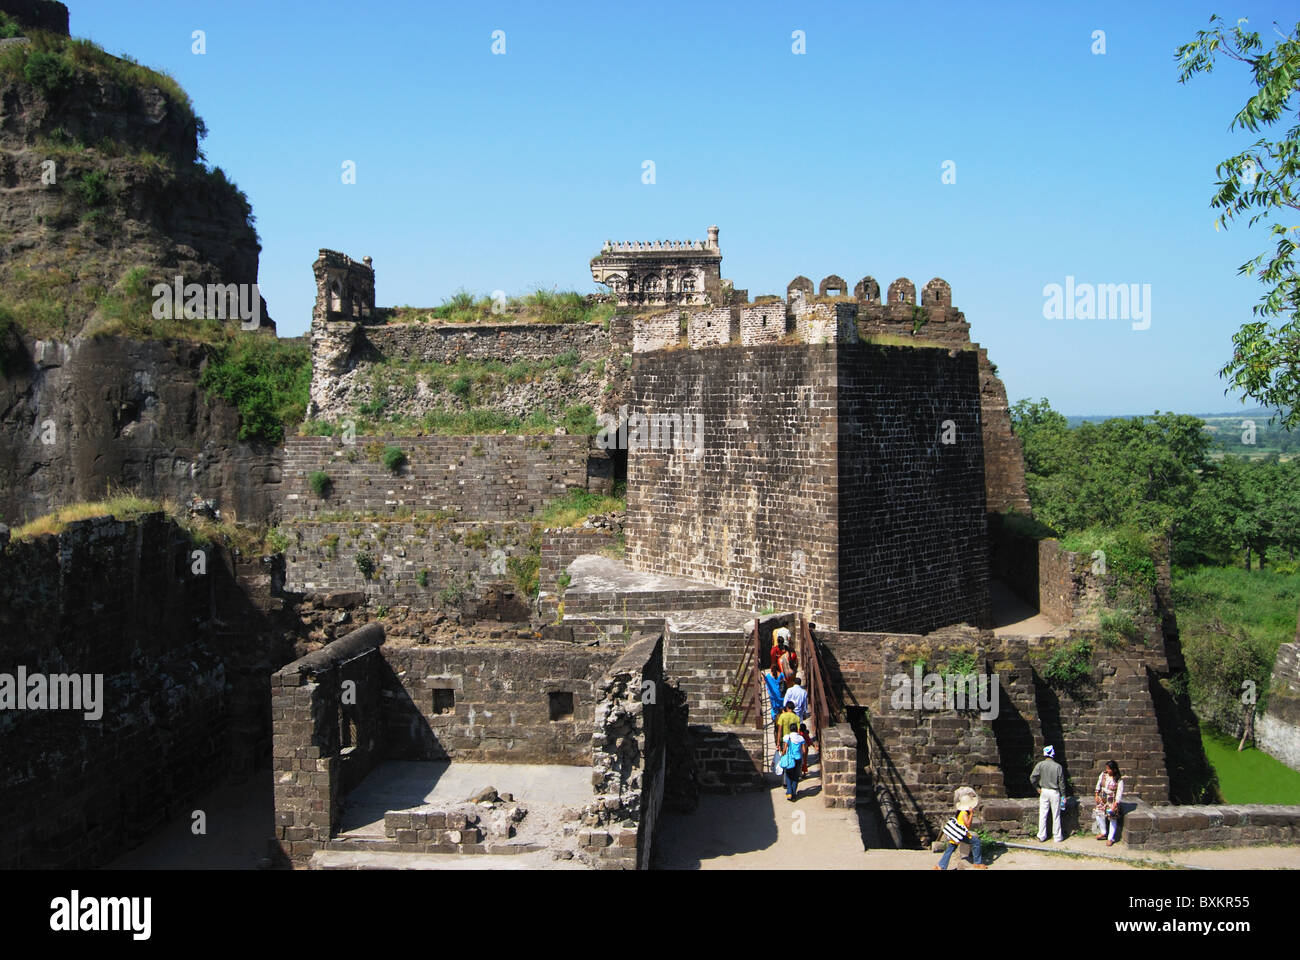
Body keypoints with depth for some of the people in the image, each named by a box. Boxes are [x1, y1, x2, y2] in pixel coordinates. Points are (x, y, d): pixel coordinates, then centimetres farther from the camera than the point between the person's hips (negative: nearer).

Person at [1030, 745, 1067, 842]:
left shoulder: (1040, 764, -7)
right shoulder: (1058, 766, -8)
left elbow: (1032, 778, -14)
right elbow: (1061, 782, -5)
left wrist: (1037, 788, 2)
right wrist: (1063, 795, 4)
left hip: (1044, 791, 1)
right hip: (1055, 792, -1)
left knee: (1042, 815, 8)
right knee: (1056, 815, 9)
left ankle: (1041, 837, 11)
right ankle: (1058, 837, 17)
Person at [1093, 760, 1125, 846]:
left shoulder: (1119, 780, -15)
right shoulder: (1103, 774, -2)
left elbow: (1119, 793, -15)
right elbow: (1098, 784, 11)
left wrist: (1115, 804, -20)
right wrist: (1096, 794, 5)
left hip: (1112, 801, -4)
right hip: (1102, 799, 4)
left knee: (1112, 818, -4)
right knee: (1098, 813, -10)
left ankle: (1110, 838, 7)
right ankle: (1103, 833, 9)